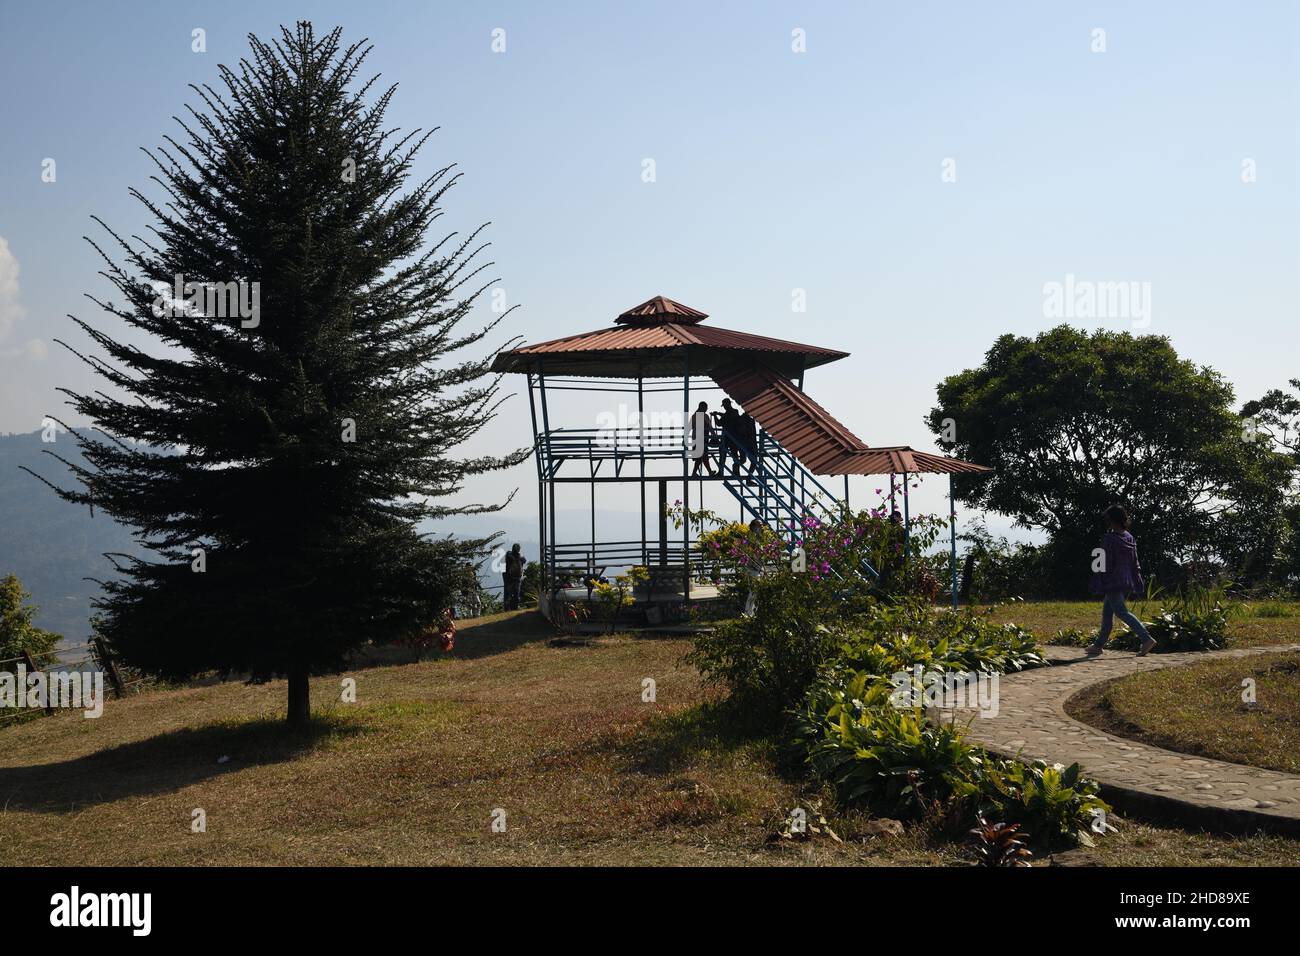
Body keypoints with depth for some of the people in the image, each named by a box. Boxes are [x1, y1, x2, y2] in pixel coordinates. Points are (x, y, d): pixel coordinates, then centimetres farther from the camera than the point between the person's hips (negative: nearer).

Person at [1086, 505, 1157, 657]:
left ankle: (1146, 639, -19)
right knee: (1107, 613, 15)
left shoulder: (1109, 539, -14)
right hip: (1127, 584, 8)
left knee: (1122, 612, -8)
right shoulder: (1130, 539, 10)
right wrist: (1138, 583, 17)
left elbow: (1105, 564, -14)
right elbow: (1135, 563, 14)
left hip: (1113, 583, -8)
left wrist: (1099, 586, -8)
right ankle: (1099, 644, 20)